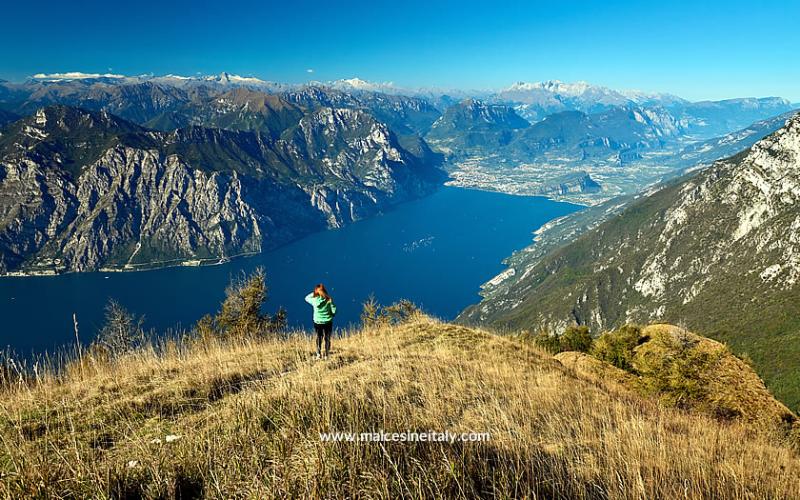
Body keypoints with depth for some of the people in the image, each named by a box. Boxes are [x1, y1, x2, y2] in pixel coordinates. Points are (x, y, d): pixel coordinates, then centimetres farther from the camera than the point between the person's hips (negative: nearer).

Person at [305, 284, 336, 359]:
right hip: (328, 322, 0)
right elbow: (334, 310, -8)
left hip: (317, 322, 0)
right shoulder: (329, 299, -14)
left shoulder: (314, 300, -15)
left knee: (319, 337, 18)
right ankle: (326, 355, 15)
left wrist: (314, 293, -1)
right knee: (327, 338, 12)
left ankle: (319, 354, 16)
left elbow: (306, 298, 6)